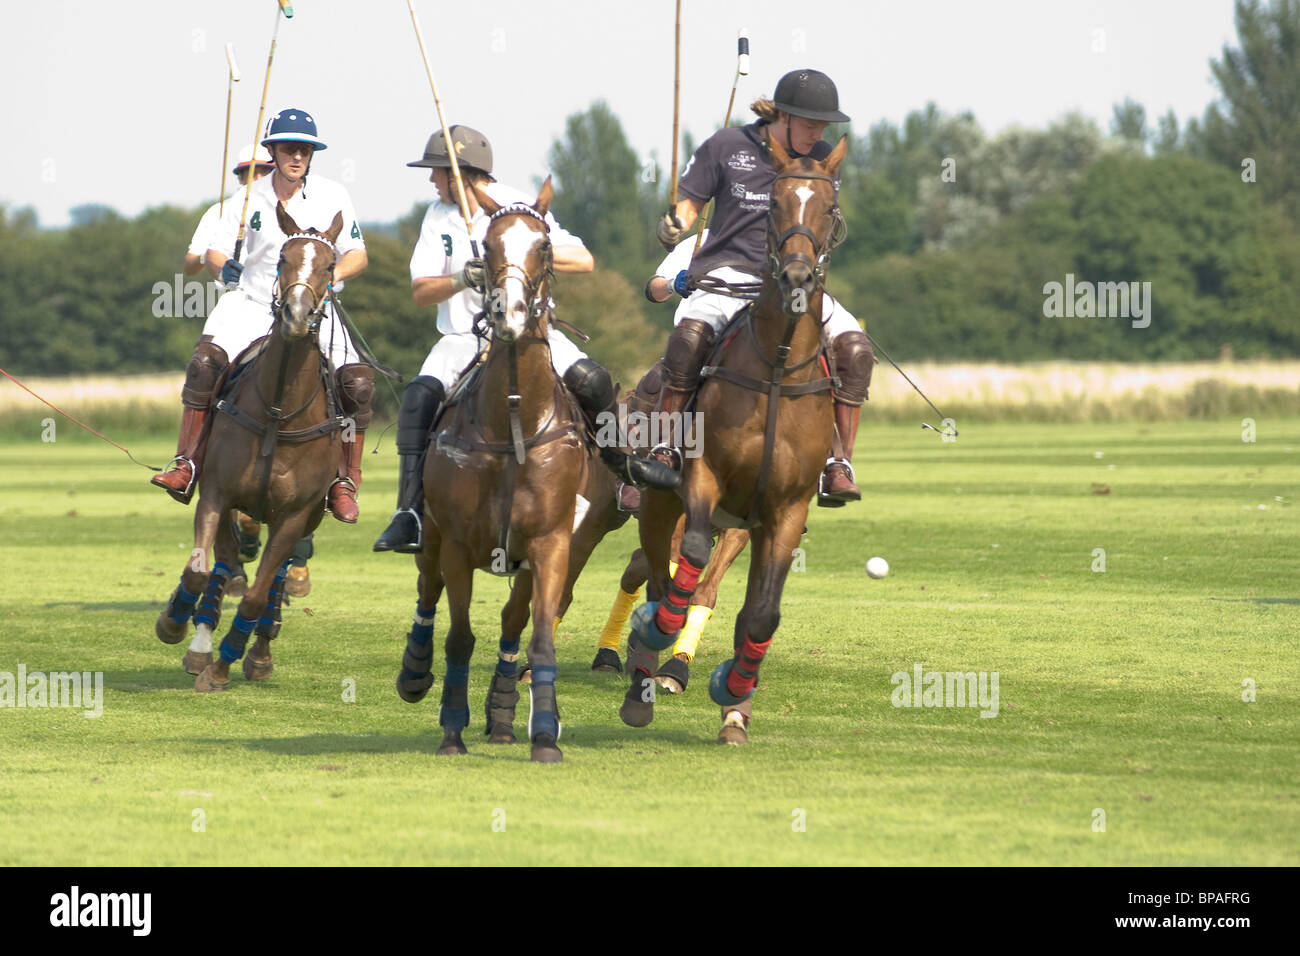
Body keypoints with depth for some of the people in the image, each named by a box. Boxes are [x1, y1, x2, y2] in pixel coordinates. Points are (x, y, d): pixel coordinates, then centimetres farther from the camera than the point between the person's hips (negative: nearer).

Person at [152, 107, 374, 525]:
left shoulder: (332, 196, 1)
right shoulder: (251, 198, 3)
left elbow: (357, 255, 4)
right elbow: (214, 252, 9)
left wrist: (331, 276, -17)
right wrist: (225, 268, -15)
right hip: (253, 304, 0)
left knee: (359, 382, -20)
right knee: (205, 361, -27)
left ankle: (345, 482, -3)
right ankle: (186, 465, -22)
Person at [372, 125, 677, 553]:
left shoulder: (520, 209, -5)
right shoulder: (439, 217, 5)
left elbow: (585, 261, -10)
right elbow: (420, 291, -2)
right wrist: (462, 280, -23)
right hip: (465, 336, 2)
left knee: (591, 379, -24)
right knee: (419, 395, -26)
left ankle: (622, 462, 6)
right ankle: (409, 512, -26)